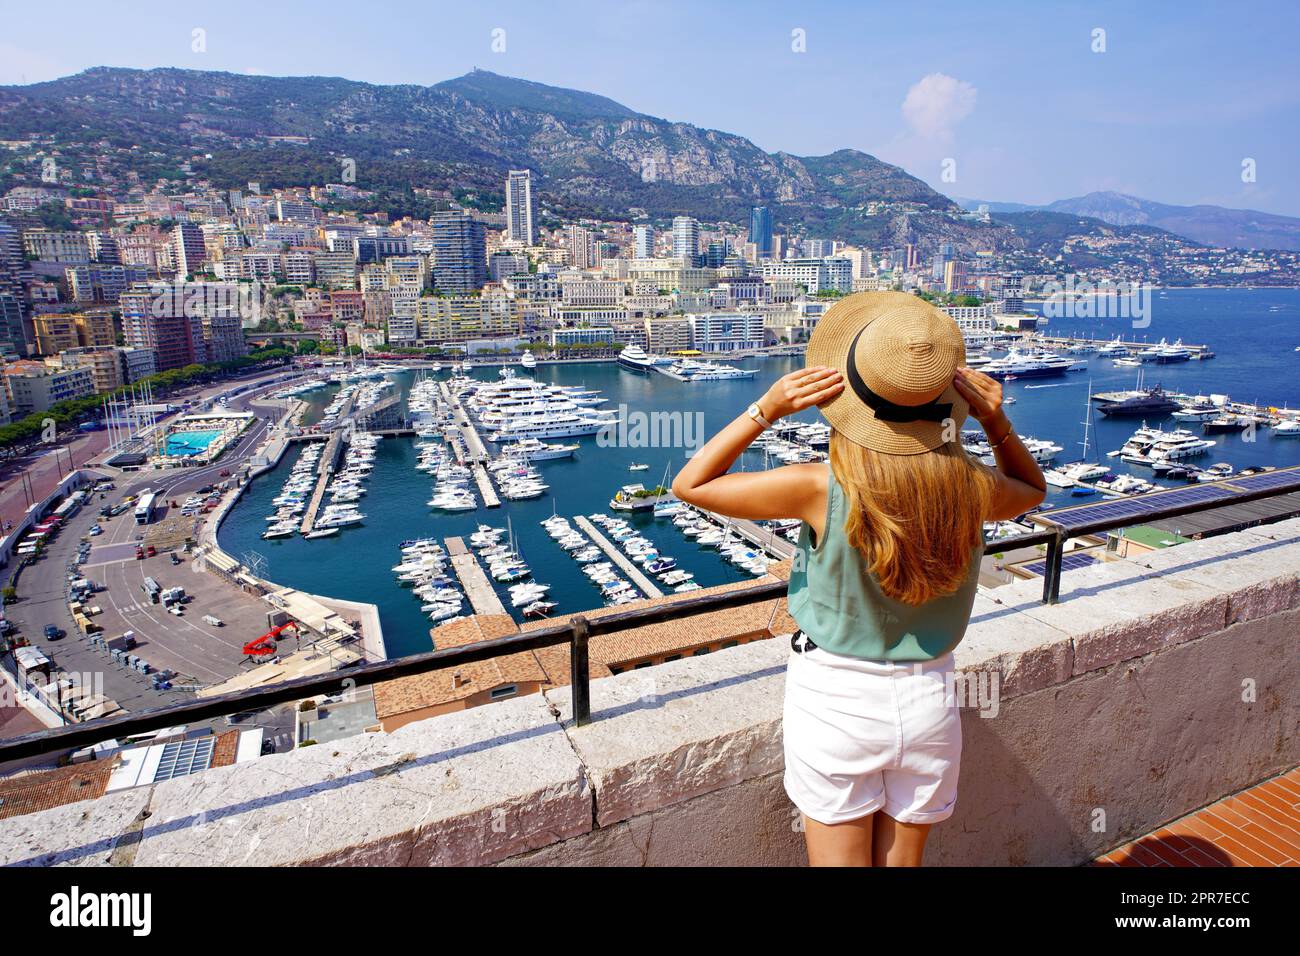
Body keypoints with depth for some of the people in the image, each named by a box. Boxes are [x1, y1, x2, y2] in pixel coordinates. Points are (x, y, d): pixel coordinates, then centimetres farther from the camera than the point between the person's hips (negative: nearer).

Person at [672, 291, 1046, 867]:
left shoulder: (823, 490, -25)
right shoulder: (971, 488, -15)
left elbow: (690, 484, -12)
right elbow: (1033, 490, 12)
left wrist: (766, 409, -19)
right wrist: (996, 423, -6)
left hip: (834, 698, -3)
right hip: (927, 699, 3)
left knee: (840, 859, 19)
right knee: (903, 863, 24)